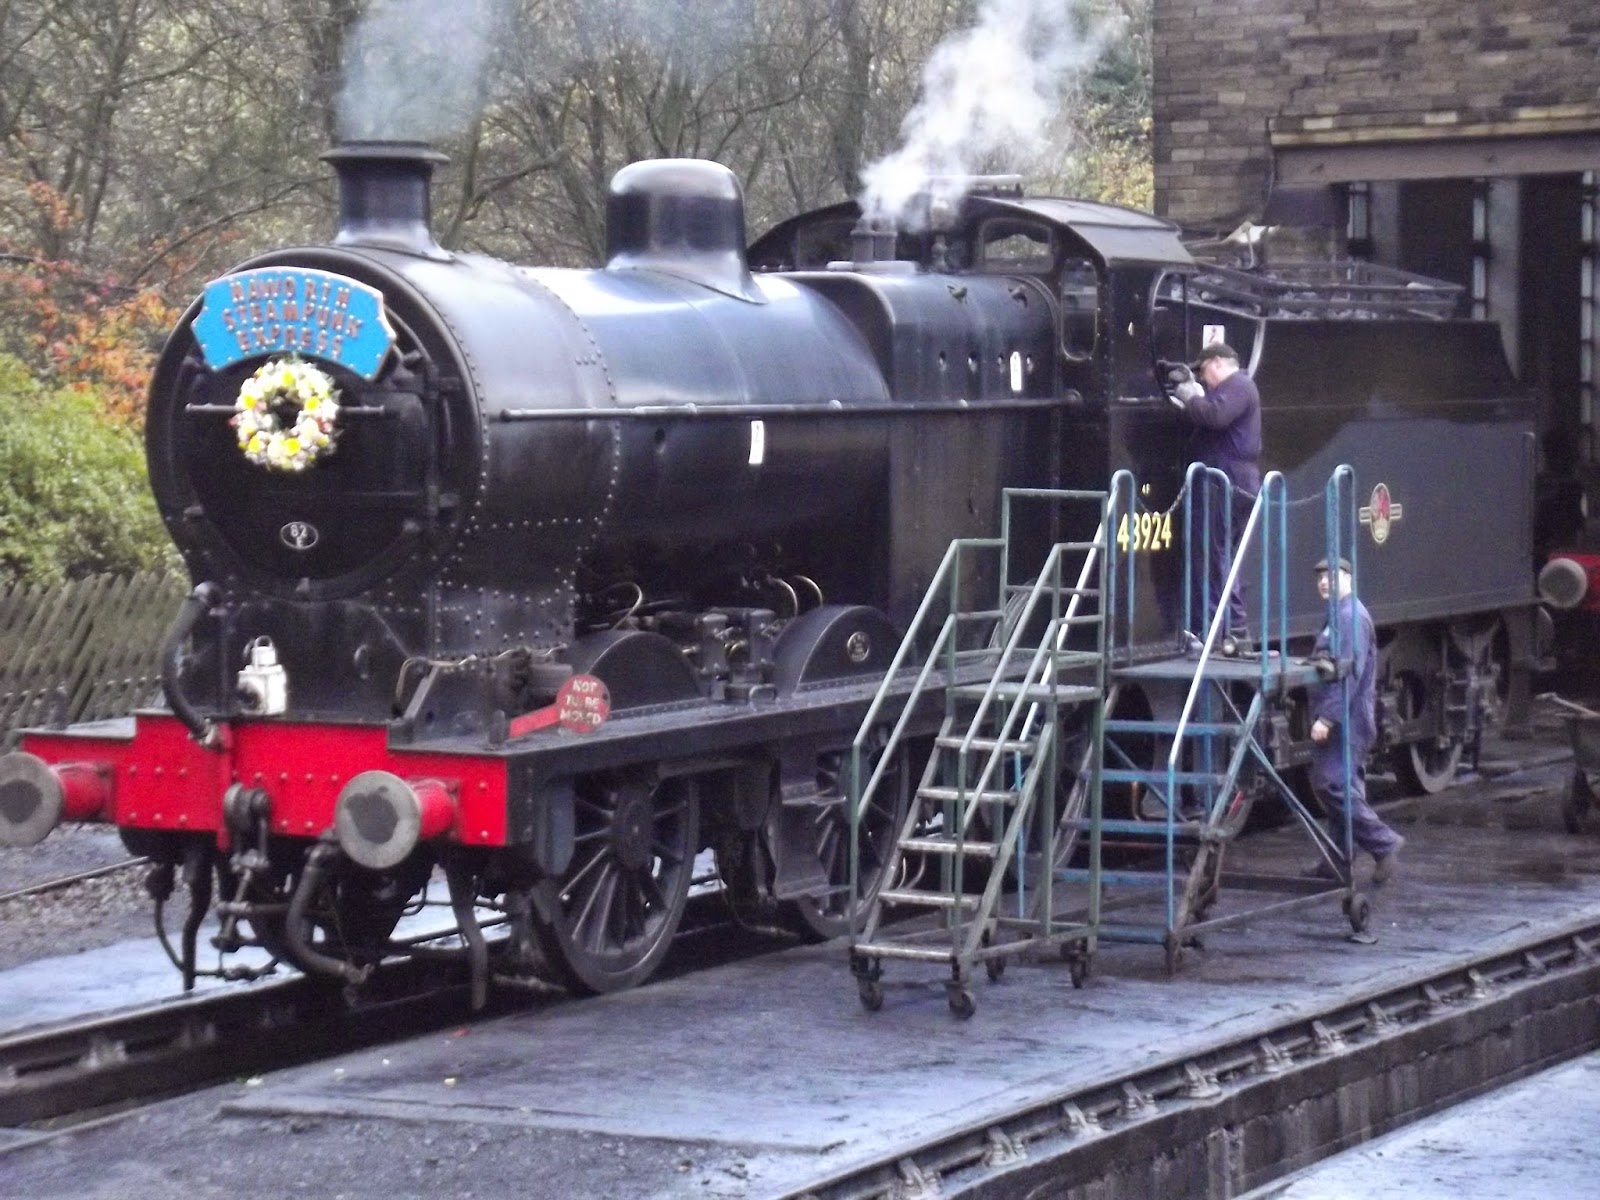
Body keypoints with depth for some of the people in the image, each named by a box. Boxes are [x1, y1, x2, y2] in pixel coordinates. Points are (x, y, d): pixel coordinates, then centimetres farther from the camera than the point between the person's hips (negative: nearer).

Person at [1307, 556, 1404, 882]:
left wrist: (1327, 717, -24)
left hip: (1345, 720, -10)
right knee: (1344, 787, 10)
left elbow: (1350, 673, -21)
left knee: (1333, 784, -15)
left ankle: (1383, 843, -15)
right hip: (1341, 721, 10)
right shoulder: (1339, 616, 20)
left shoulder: (1351, 616, -13)